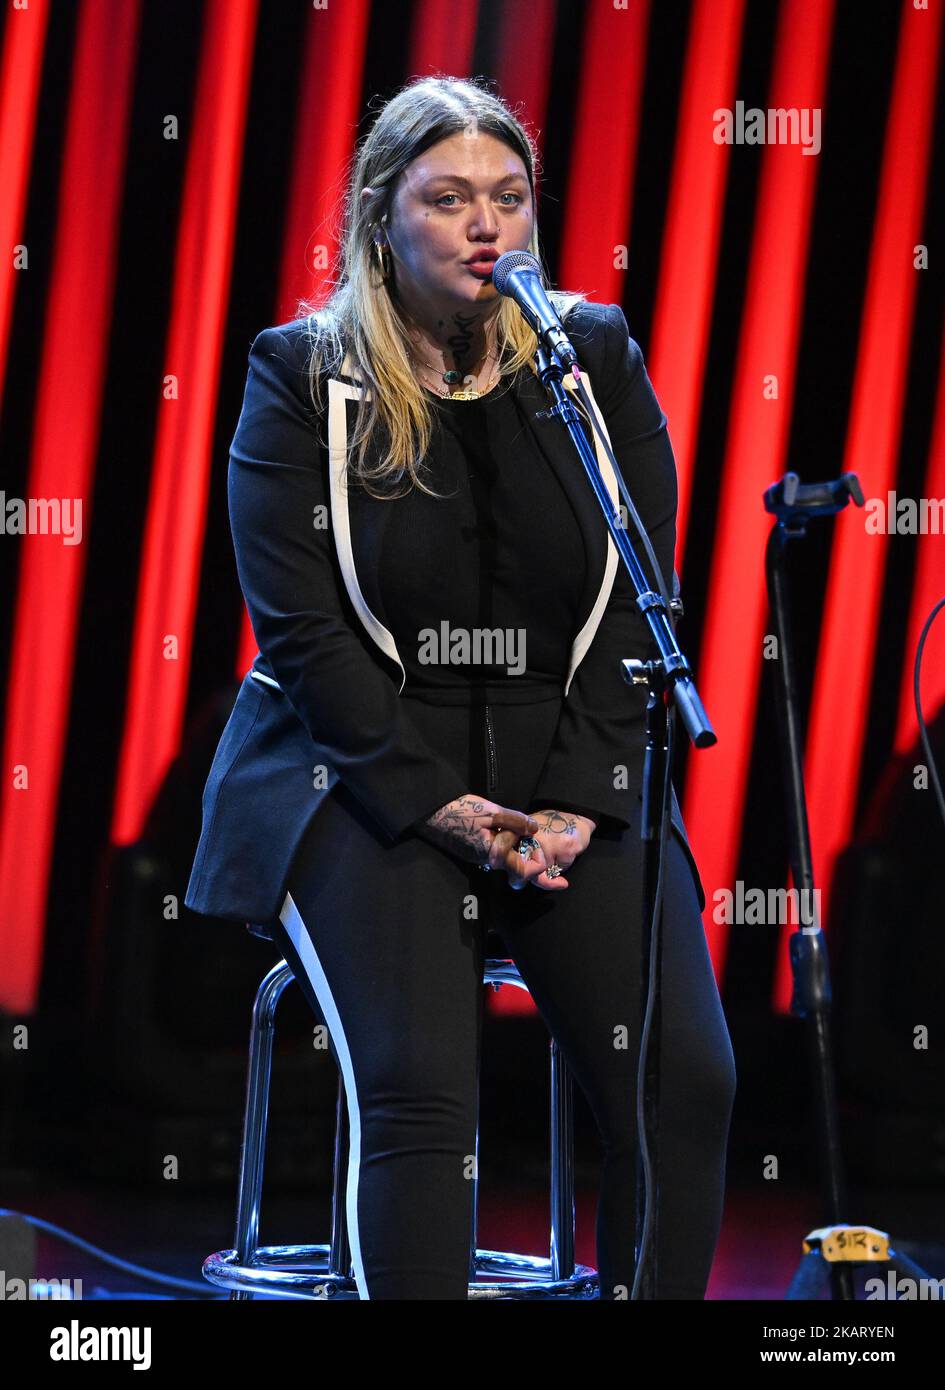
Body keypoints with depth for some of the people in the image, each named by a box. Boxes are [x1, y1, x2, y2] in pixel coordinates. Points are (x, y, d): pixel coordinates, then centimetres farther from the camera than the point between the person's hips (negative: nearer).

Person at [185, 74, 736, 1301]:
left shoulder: (595, 357, 7)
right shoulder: (303, 377, -1)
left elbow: (639, 602, 3)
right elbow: (302, 625, -7)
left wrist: (581, 800, -10)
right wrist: (436, 801, -16)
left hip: (574, 784, 3)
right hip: (372, 775, -3)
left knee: (685, 1080, -15)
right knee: (415, 1086, -24)